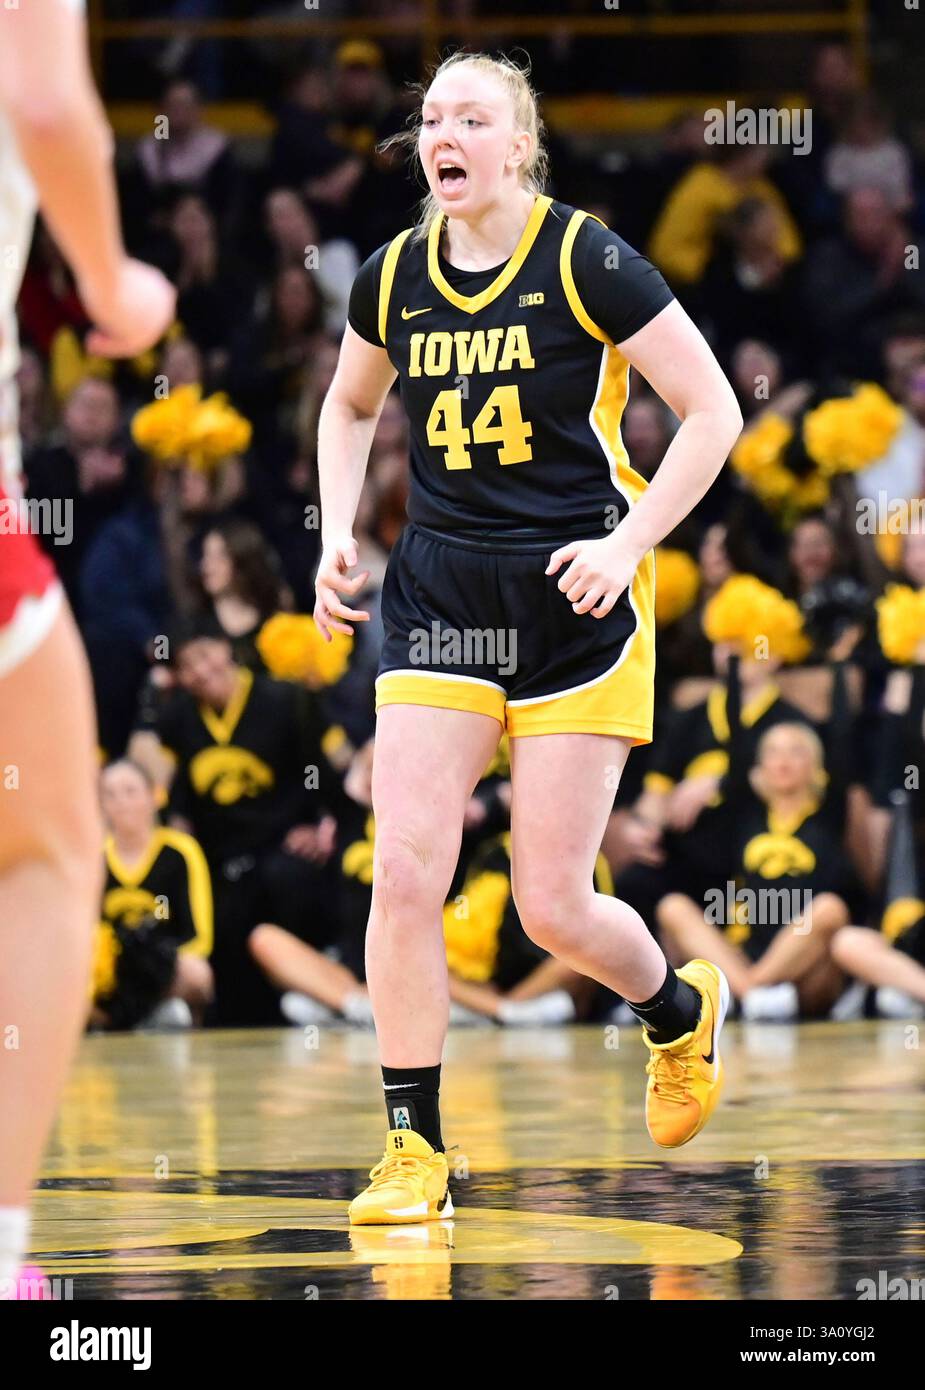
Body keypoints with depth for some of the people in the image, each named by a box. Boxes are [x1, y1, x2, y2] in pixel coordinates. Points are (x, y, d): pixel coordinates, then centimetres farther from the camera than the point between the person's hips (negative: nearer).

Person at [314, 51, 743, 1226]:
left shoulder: (586, 263, -9)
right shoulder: (394, 280, 5)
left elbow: (713, 412, -7)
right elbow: (348, 407, 25)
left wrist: (628, 542, -15)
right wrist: (338, 532, 10)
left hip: (575, 599, -4)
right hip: (438, 594, 4)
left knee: (553, 907, -3)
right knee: (404, 874, -10)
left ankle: (683, 1012, 31)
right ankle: (415, 1154, -1)